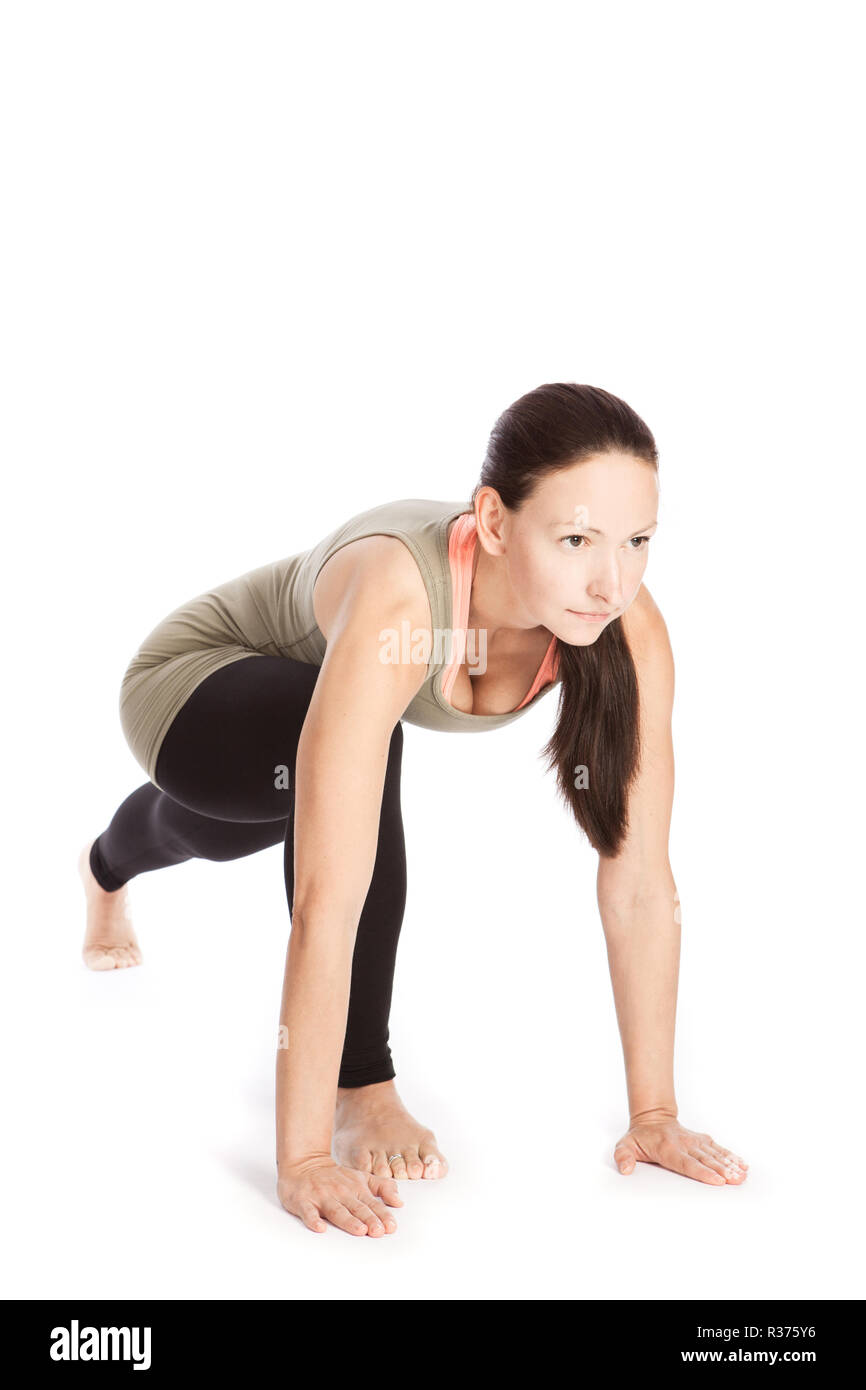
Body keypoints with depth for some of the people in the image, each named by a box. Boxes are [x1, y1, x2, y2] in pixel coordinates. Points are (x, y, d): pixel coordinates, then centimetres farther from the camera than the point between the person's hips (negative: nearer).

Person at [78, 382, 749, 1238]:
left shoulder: (629, 630, -32)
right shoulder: (394, 603, -47)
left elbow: (641, 883, -26)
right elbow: (328, 903, -48)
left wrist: (654, 1111, -24)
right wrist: (302, 1160, -45)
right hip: (192, 682, -5)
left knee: (225, 831, 36)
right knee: (351, 756, -39)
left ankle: (106, 866, 75)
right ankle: (360, 1088, -17)